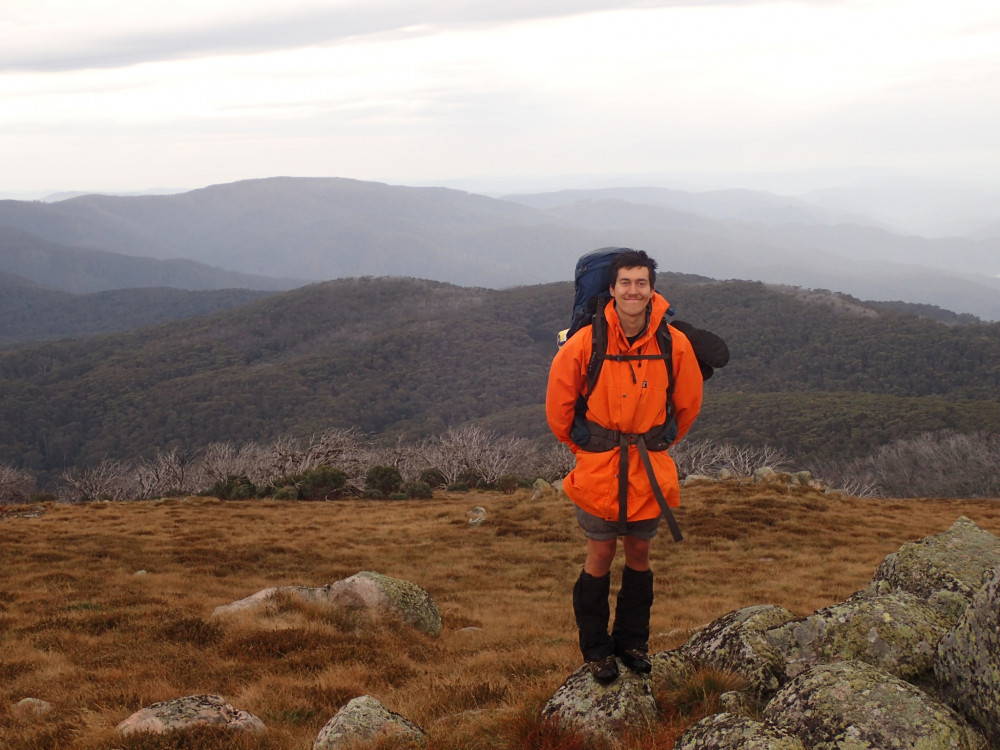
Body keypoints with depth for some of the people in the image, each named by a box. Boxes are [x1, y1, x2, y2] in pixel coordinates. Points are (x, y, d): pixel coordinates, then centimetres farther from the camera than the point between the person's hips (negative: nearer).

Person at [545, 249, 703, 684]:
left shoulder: (674, 345, -8)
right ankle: (595, 649, 21)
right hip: (598, 468, -2)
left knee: (638, 553, 13)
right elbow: (558, 405, 1)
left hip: (650, 469, 2)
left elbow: (688, 404, 10)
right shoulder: (585, 343, -13)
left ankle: (632, 641, 30)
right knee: (601, 554, 6)